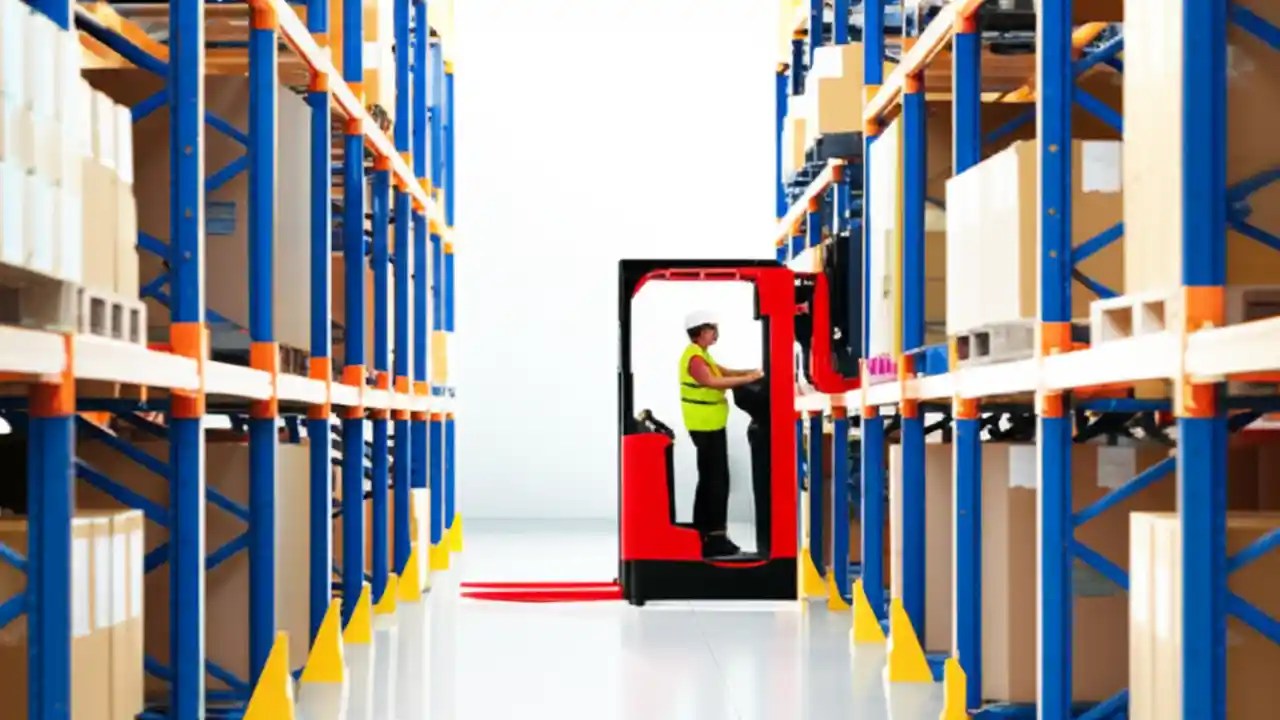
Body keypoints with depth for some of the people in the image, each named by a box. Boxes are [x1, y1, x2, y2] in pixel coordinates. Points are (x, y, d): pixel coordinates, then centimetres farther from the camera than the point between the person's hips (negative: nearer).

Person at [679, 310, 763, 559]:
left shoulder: (702, 354, 16)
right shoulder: (694, 358, -17)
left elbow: (723, 372, 17)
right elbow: (713, 382, -29)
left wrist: (749, 372, 2)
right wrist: (748, 378, -28)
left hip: (711, 426, 11)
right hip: (706, 427, -11)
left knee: (709, 480, 14)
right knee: (717, 480, -9)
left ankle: (703, 534, 20)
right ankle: (715, 536, -8)